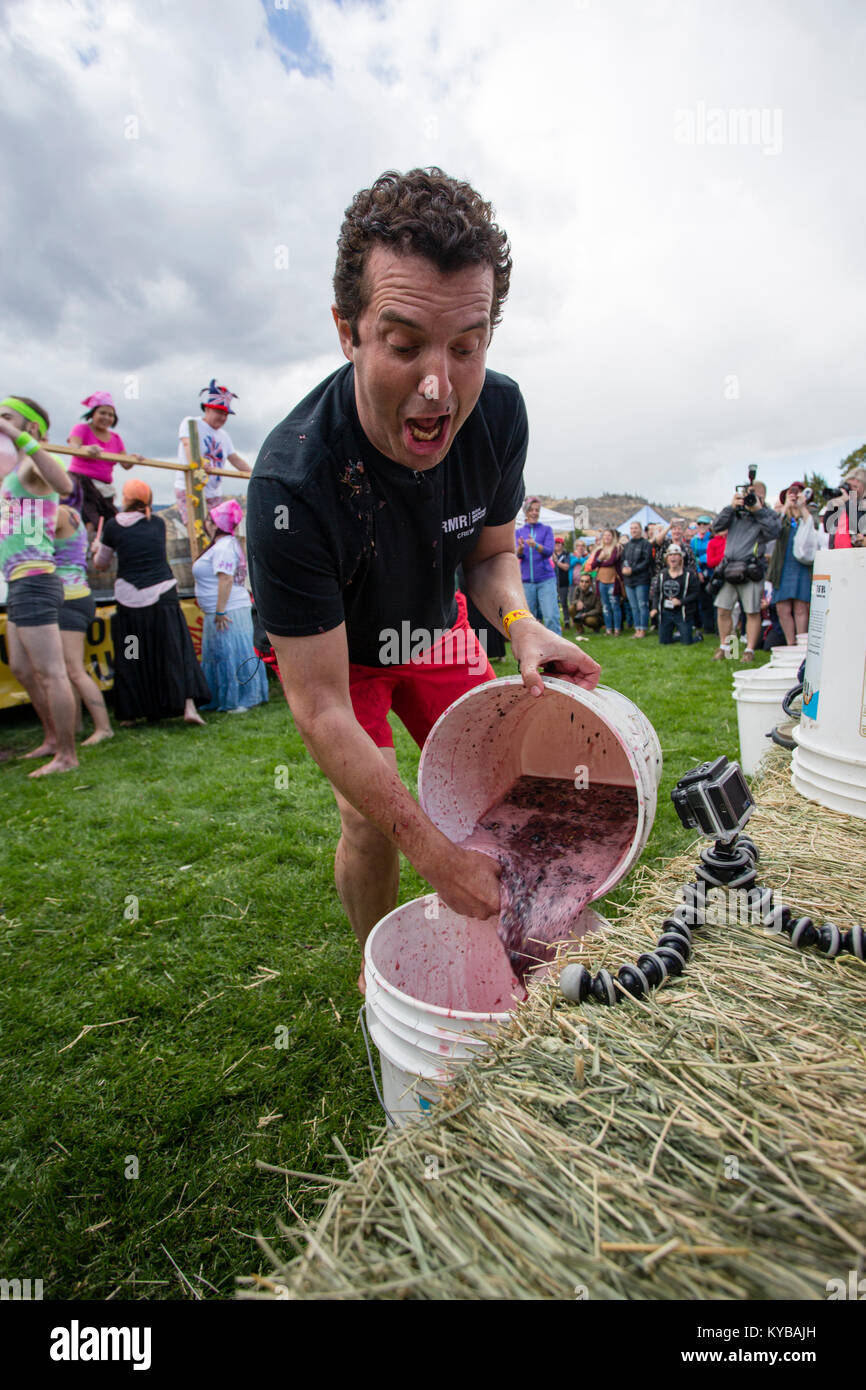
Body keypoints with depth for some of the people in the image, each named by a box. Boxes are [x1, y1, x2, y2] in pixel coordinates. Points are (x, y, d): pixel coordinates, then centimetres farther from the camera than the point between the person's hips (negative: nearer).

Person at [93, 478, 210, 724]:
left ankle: (129, 713, 15)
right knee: (174, 650, 3)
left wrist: (98, 549, 34)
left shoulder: (113, 526, 1)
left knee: (130, 659, 9)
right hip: (163, 596, 1)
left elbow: (101, 564, 13)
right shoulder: (158, 523, 6)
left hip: (130, 601, -1)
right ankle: (188, 704, -6)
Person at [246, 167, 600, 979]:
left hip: (434, 629, 5)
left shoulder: (498, 411, -21)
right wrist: (434, 853, -33)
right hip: (333, 647, -4)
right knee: (370, 819, -13)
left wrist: (518, 622, -27)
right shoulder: (292, 484, -37)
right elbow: (321, 709, -33)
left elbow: (490, 550, -3)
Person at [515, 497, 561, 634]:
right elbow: (517, 555, -3)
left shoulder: (546, 529, 6)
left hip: (546, 579, -2)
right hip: (526, 581, 2)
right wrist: (520, 548, -26)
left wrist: (535, 545, -30)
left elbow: (549, 551, -9)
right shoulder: (518, 532, 11)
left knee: (551, 616, -13)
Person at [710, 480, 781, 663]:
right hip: (729, 569, 3)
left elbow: (773, 532, -13)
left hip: (750, 571, -3)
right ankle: (724, 647, 18)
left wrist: (758, 509, -13)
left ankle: (749, 650, 7)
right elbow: (717, 527, 4)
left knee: (752, 612, -1)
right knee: (722, 610, 4)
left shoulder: (768, 514, 6)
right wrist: (731, 507, -5)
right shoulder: (736, 512, 15)